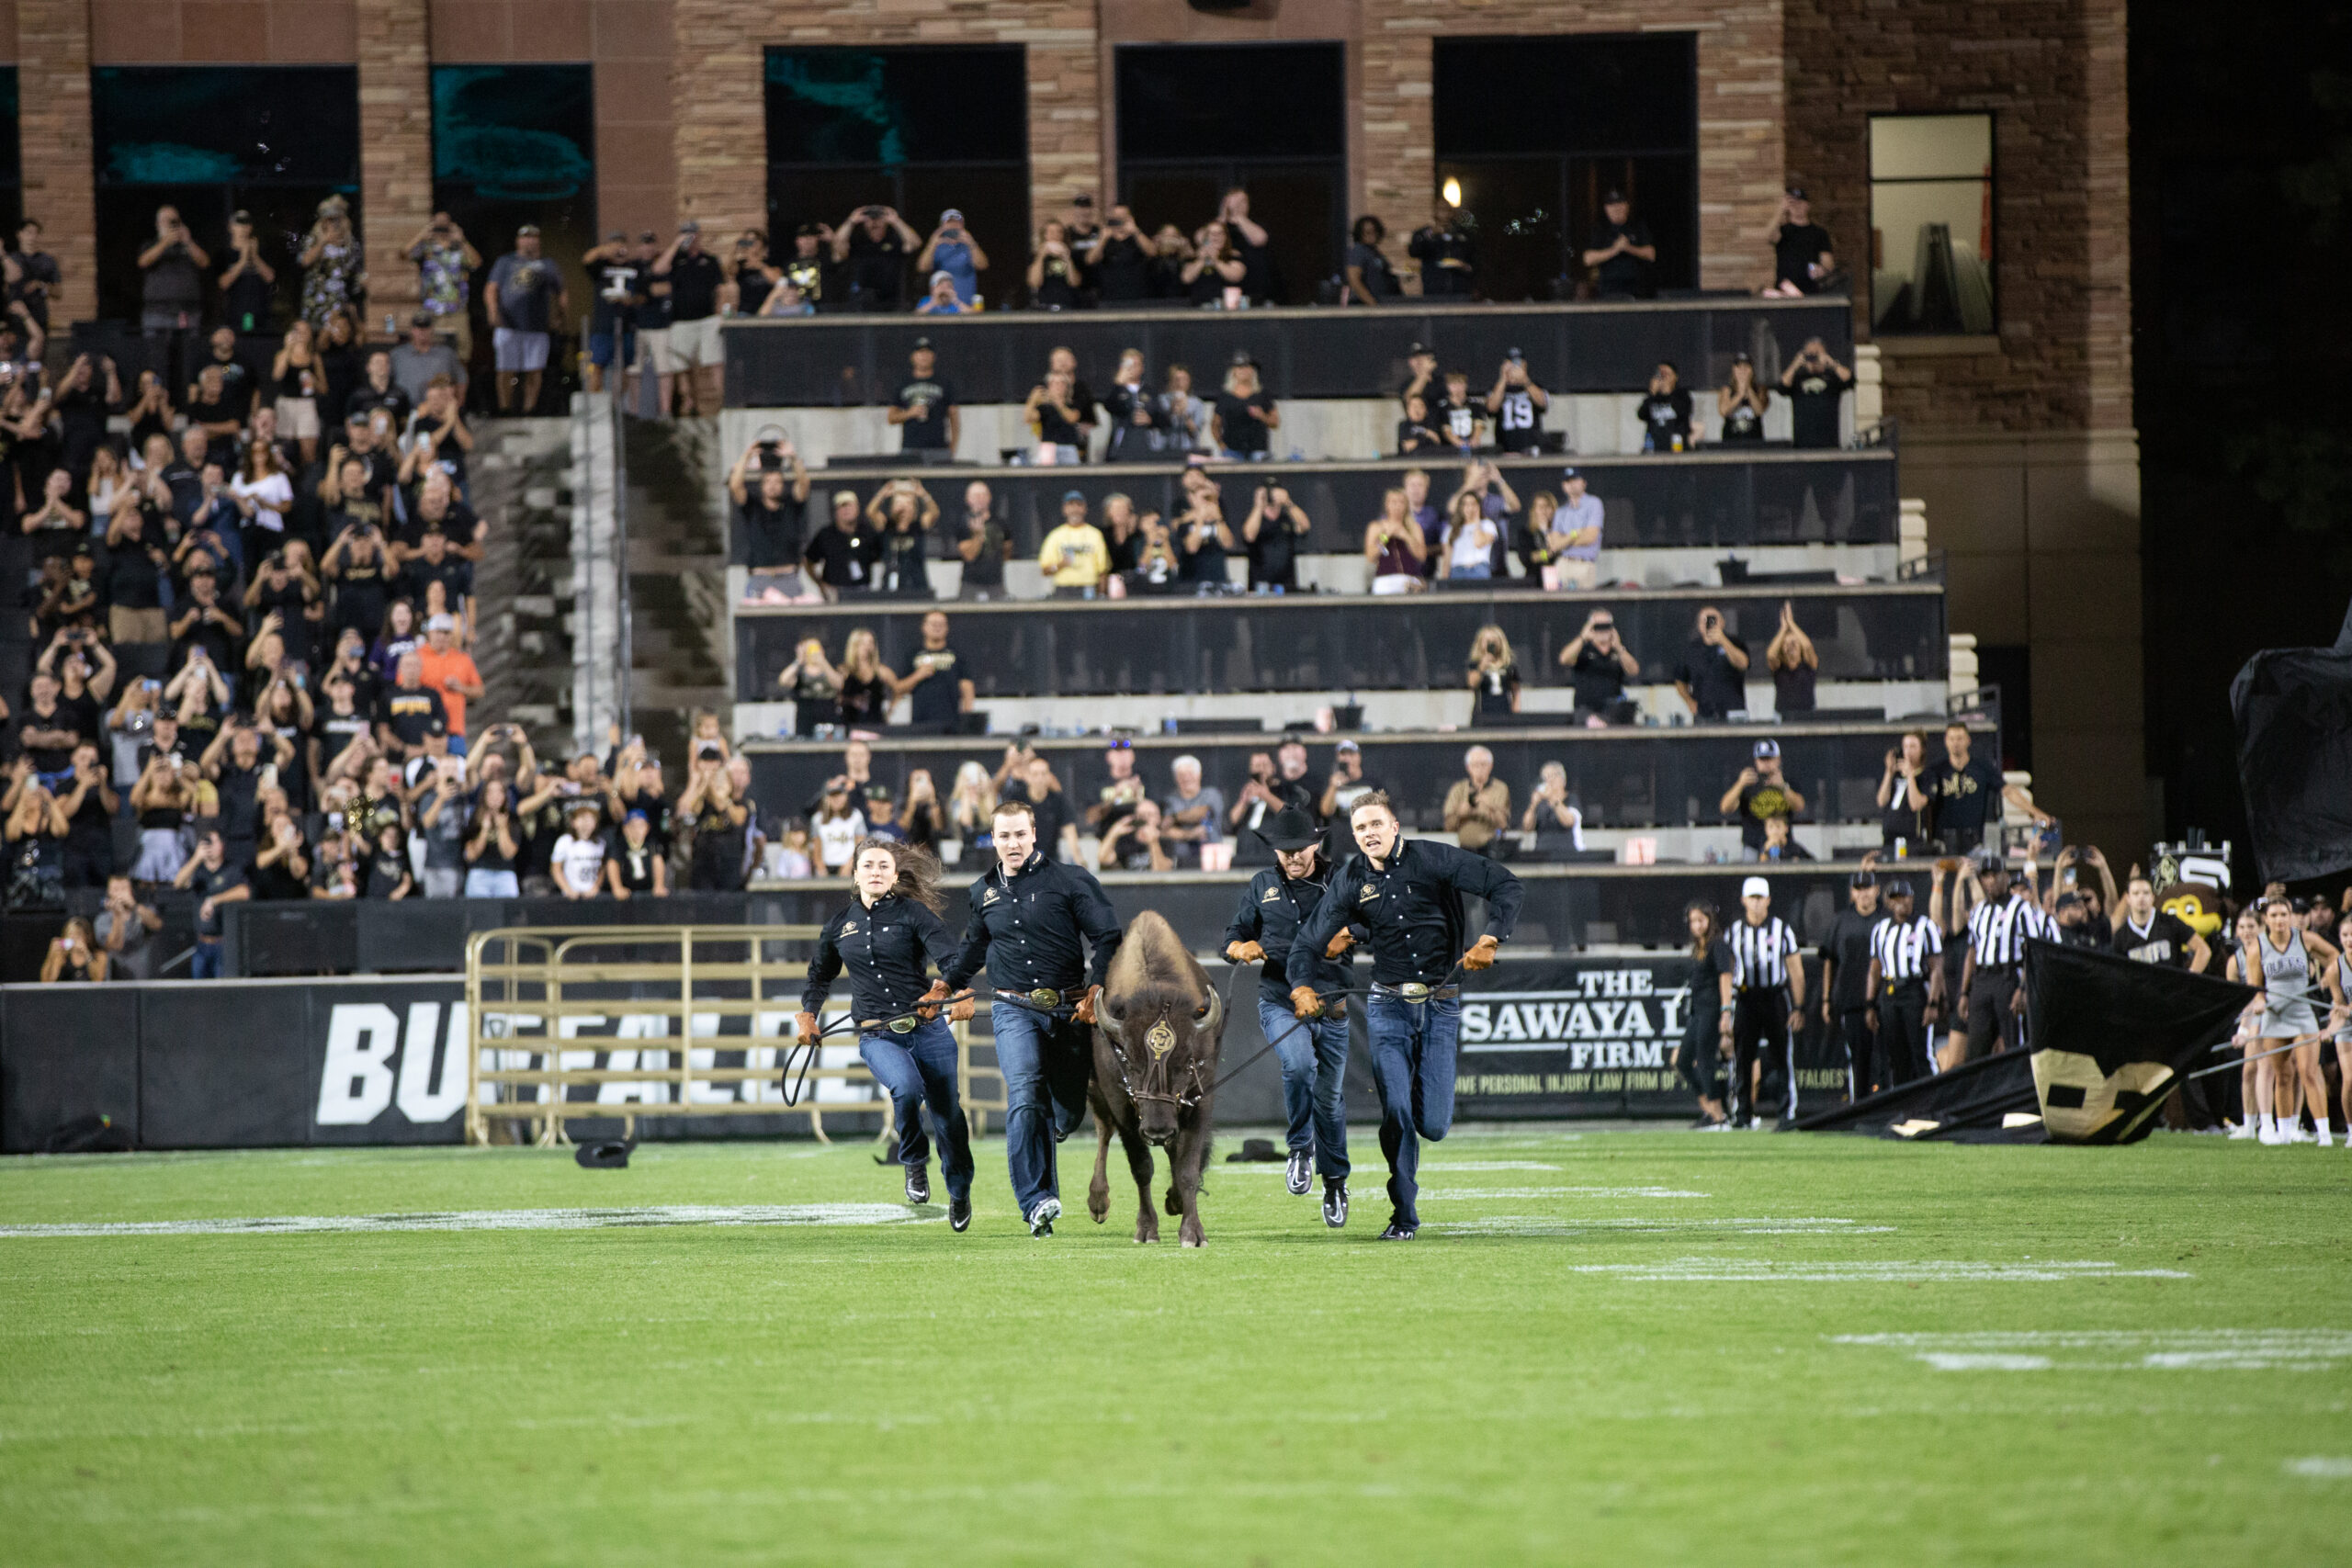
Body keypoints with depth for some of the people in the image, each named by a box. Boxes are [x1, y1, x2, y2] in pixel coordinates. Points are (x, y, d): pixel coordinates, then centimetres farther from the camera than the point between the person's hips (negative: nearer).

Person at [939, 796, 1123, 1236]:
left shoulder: (1069, 881, -1)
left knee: (1069, 1110, 4)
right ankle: (1038, 1201, -23)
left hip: (1069, 1009, -1)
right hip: (1014, 1010, 1)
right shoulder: (984, 893, 12)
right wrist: (944, 985, 23)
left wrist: (1095, 991, -13)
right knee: (1024, 1097, -20)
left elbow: (1107, 937, -2)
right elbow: (973, 948, 31)